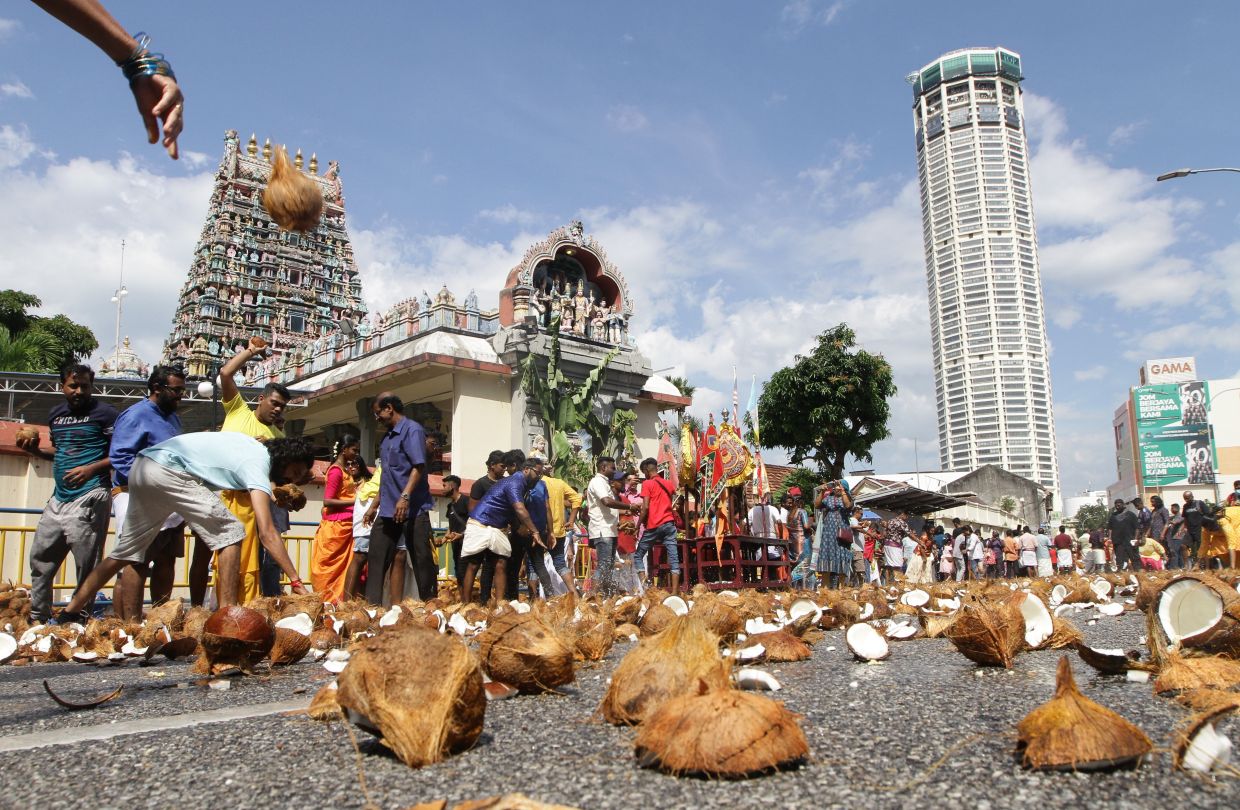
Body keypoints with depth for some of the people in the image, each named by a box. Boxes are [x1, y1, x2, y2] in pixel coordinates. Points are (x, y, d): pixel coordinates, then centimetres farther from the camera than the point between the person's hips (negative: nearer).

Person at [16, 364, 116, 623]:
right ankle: (38, 619, 26)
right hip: (59, 498, 7)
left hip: (89, 498, -7)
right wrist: (36, 450, 8)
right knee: (40, 560, 13)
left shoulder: (104, 413, -5)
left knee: (86, 565, -3)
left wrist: (92, 468, -19)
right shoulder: (56, 414, 15)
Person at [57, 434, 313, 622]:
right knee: (230, 533, -9)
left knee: (125, 552, 19)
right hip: (167, 470, -9)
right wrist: (296, 581, -20)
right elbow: (267, 532, -19)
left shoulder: (257, 447, 10)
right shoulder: (259, 466, -12)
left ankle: (71, 612, 28)